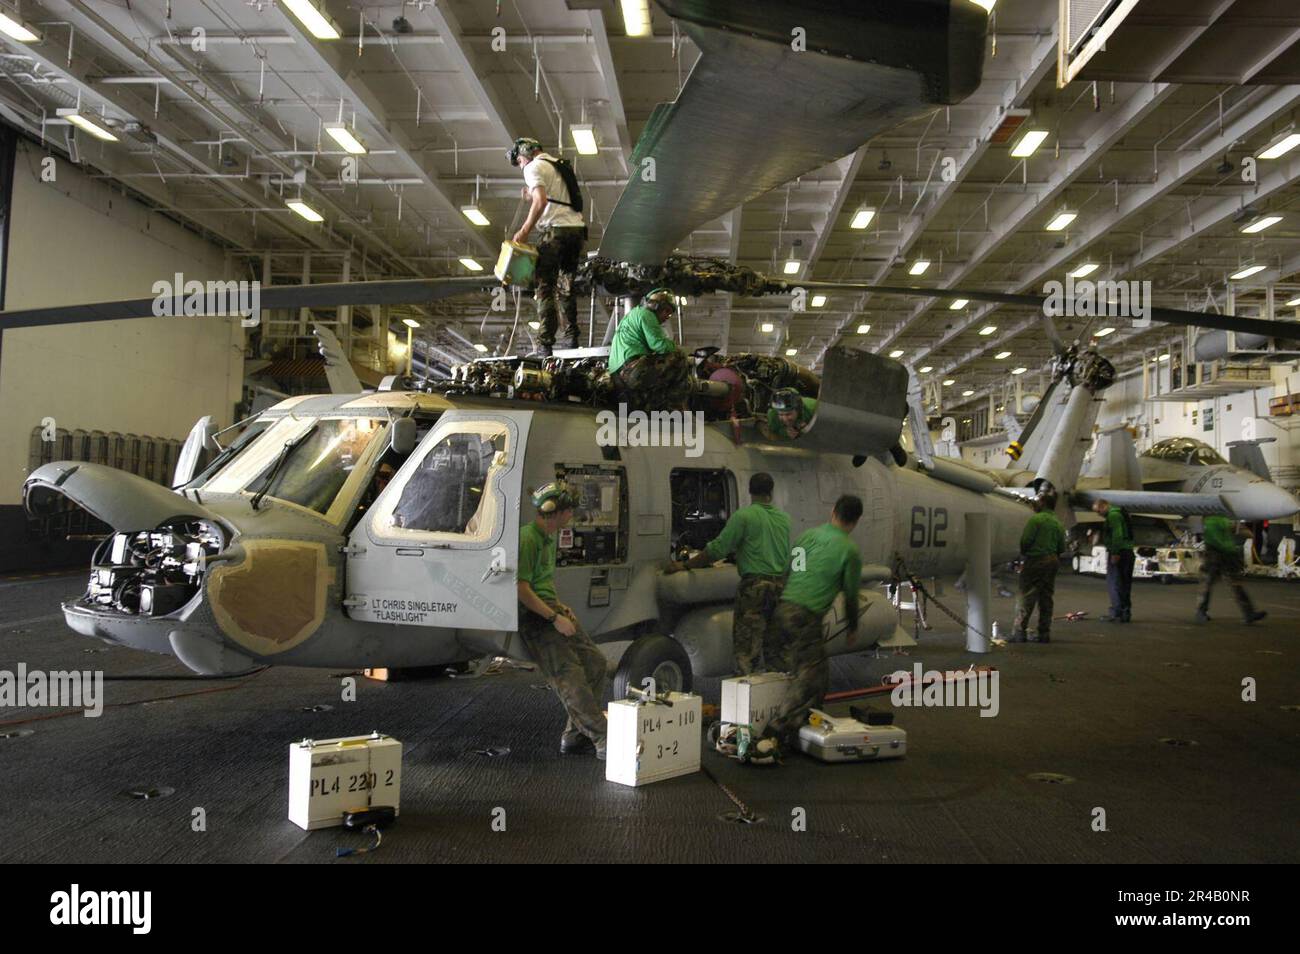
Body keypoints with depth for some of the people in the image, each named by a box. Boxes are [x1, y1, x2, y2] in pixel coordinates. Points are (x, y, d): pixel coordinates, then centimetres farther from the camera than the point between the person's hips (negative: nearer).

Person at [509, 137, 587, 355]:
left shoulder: (534, 167, -2)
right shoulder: (559, 165, 25)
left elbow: (541, 201, -16)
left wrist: (524, 231, -13)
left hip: (555, 230, -8)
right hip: (576, 228, 8)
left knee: (544, 287, -6)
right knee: (566, 286, 15)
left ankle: (545, 344, -11)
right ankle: (571, 337, 14)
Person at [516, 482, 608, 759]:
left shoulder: (548, 539, 18)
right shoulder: (527, 538, -15)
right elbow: (522, 589, -20)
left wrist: (562, 608, 14)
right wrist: (555, 618, -19)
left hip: (552, 610, 11)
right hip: (534, 618, -11)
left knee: (594, 661, 8)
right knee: (571, 679, -14)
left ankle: (575, 735, 13)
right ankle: (602, 741, -12)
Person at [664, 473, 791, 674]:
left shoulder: (744, 515, -7)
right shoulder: (784, 518, 12)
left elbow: (717, 549, -9)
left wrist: (685, 566, -1)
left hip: (755, 584, -6)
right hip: (781, 585, 6)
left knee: (746, 646, -4)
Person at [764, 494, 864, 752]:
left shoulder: (808, 535, 17)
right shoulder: (849, 550, -1)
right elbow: (851, 593, 6)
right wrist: (852, 626, 22)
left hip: (782, 607, 7)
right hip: (806, 617, -6)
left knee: (777, 670, 17)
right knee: (813, 675, 0)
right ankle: (783, 724, -10)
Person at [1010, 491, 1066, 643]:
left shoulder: (1035, 519, -10)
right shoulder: (1059, 523, 10)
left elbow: (1025, 540, -14)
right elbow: (1062, 548, 7)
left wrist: (1024, 553, 4)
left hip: (1035, 561, -6)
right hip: (1052, 561, 6)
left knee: (1027, 597, -5)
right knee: (1046, 599, 11)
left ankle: (1019, 632, -7)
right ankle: (1044, 633, 13)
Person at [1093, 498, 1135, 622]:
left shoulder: (1113, 515, -10)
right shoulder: (1118, 514, 22)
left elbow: (1117, 535, -21)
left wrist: (1115, 553, -23)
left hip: (1118, 553, -10)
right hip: (1128, 552, 10)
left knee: (1114, 583, -8)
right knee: (1124, 584, 12)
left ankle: (1117, 613, -10)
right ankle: (1125, 613, 16)